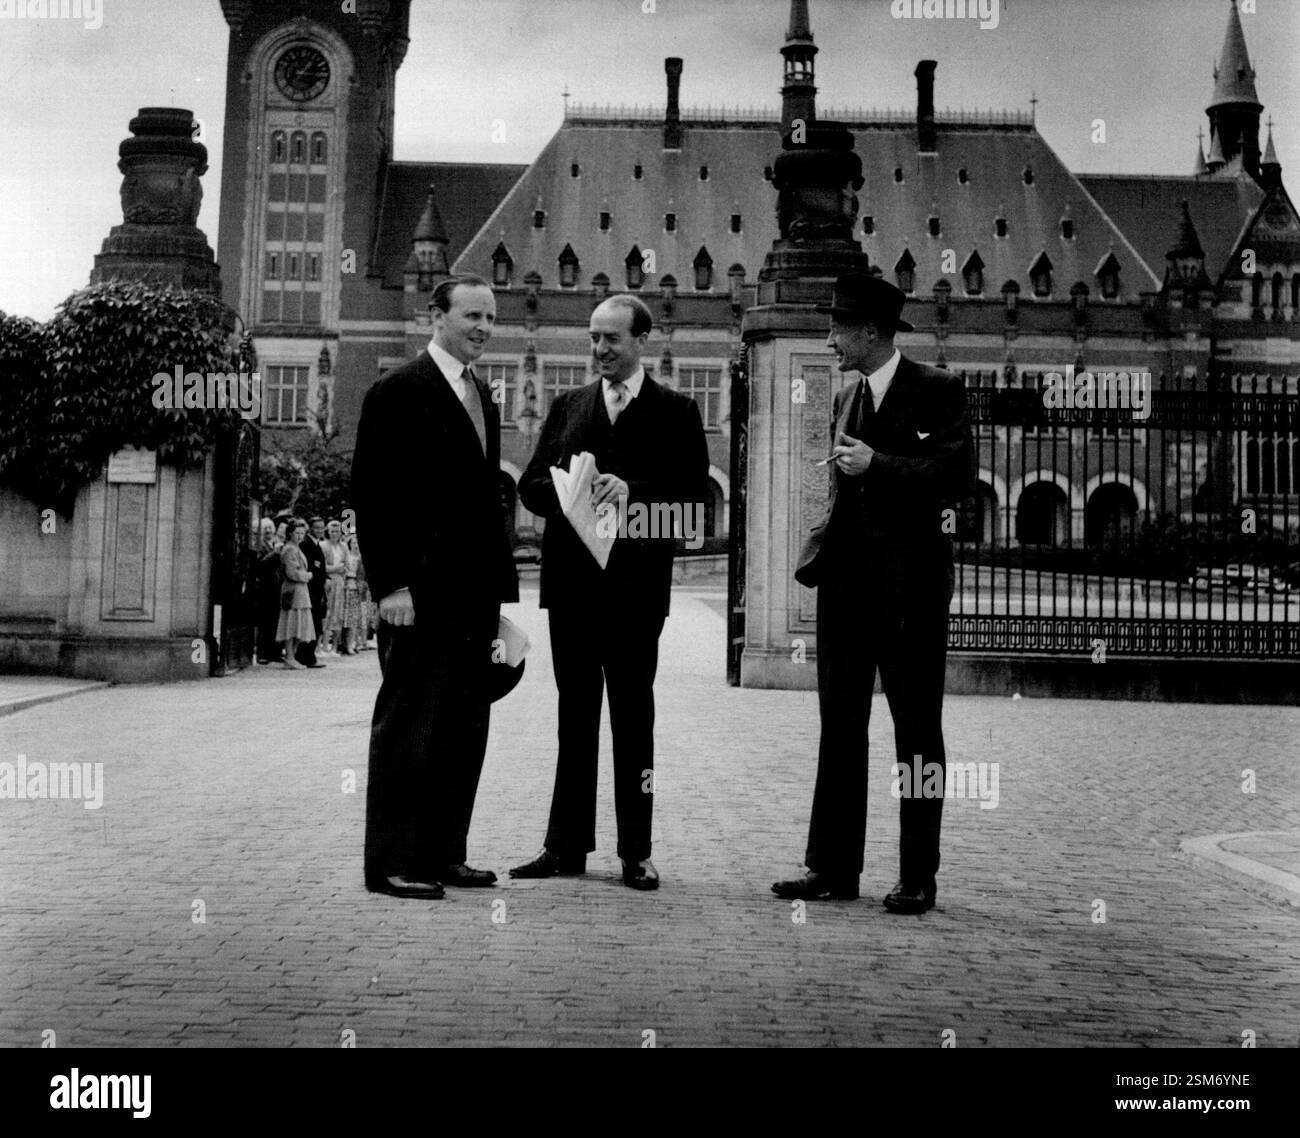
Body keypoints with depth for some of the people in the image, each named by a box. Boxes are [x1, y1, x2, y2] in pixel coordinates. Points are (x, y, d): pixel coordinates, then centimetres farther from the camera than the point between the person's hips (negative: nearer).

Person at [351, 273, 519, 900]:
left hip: (474, 594, 8)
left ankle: (443, 853, 18)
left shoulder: (481, 397, 19)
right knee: (408, 727, -2)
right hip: (421, 592, -8)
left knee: (465, 730, 10)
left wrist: (502, 586, 14)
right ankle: (391, 863, 6)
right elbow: (372, 494, -11)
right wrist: (391, 584, -17)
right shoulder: (398, 391, -6)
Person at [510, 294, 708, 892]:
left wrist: (632, 490, -18)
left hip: (635, 584, -3)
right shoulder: (567, 406, 15)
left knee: (633, 717, 3)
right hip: (571, 580, 3)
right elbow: (530, 484, 10)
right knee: (575, 714, 9)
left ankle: (635, 852, 10)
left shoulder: (675, 411, 4)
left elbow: (695, 493, -5)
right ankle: (566, 845, 15)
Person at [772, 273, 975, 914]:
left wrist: (877, 465, -15)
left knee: (917, 730, 2)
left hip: (911, 583, -6)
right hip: (847, 580, 7)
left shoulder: (937, 391, -4)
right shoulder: (846, 399, 16)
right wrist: (818, 553, 8)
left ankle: (918, 878, 9)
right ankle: (832, 867, 16)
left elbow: (959, 477, -14)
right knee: (840, 727, 8)